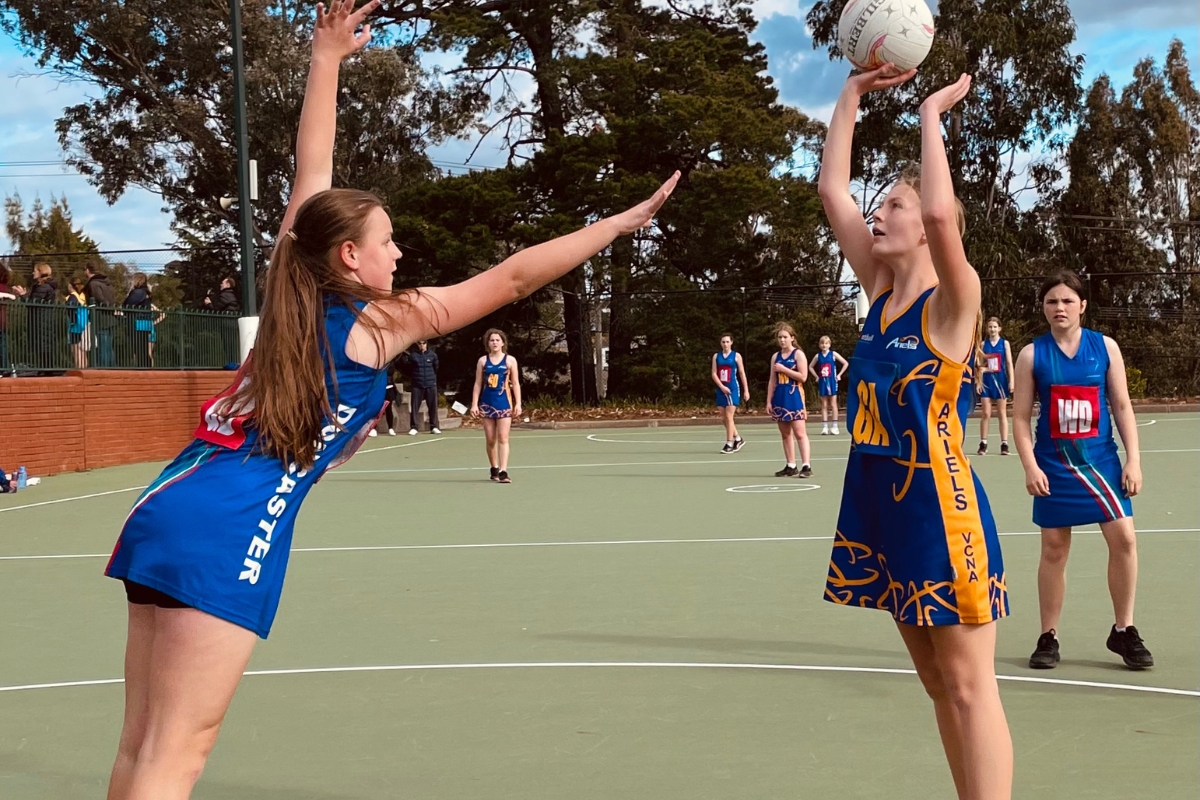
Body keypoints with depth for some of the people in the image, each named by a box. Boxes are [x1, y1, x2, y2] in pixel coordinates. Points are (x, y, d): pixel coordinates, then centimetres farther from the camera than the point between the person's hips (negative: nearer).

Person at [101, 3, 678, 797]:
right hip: (228, 534, -8)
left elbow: (311, 173, 21)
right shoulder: (378, 324, -5)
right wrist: (623, 220, 1)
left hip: (167, 510, 8)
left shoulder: (296, 294, 12)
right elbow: (514, 277, -5)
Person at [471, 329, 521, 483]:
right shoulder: (482, 361, 6)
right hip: (487, 403, 2)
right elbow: (478, 384, 7)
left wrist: (518, 404, -4)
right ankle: (494, 470, 23)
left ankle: (503, 472, -14)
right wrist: (474, 404, 1)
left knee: (503, 438, -9)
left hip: (504, 402, -2)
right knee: (490, 440, 8)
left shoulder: (510, 360, 2)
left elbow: (516, 383, 3)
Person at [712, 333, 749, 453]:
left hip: (733, 388, -4)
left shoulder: (736, 356, 2)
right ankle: (738, 439, 23)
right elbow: (714, 374, 2)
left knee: (729, 417, -9)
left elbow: (742, 374, 3)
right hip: (721, 389, 4)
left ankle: (729, 444, -4)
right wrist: (722, 387, -11)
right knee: (723, 418, 7)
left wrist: (746, 391, -1)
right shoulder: (716, 356, 9)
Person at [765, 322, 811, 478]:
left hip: (794, 397, -6)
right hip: (780, 398, 6)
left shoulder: (798, 354, -3)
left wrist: (783, 369, -15)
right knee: (785, 433, 8)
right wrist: (769, 401, 7)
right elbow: (772, 381, 13)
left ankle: (806, 466, -14)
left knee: (799, 432, -11)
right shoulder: (775, 357, 13)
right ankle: (790, 466, 14)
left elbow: (803, 376, -13)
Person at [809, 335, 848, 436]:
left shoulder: (833, 354, -3)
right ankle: (824, 427, 3)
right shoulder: (818, 356, 5)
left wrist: (839, 375, -5)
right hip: (822, 382, 2)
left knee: (833, 404, 0)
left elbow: (846, 363, -3)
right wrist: (817, 376, 8)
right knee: (824, 405, 4)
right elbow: (810, 367, 18)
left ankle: (835, 426, 2)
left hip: (832, 382, -2)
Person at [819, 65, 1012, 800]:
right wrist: (852, 95, 6)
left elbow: (943, 213, -30)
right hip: (883, 506, 8)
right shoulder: (880, 290, 8)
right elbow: (832, 191, 8)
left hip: (942, 510, -8)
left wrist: (932, 116, -18)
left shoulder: (953, 300, -11)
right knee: (938, 685, 14)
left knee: (970, 688, -2)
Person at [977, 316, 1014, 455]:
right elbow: (979, 364, 5)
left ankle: (1004, 444, 3)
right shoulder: (983, 344, 6)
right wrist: (978, 381, -3)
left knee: (1002, 413, 3)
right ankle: (983, 444, 3)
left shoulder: (1004, 343, 3)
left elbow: (1009, 363, 1)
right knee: (985, 414, -1)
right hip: (987, 381, 1)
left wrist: (1011, 381, -7)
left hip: (1001, 380, -1)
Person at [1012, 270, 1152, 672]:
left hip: (1100, 459, 1)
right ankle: (1048, 638, 15)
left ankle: (1123, 631, 10)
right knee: (1054, 548, 4)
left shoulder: (1105, 347, 2)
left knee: (1124, 538, -6)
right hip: (1054, 464, -1)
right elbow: (1021, 417, -2)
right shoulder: (1032, 354, -2)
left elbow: (1122, 407, 3)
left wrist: (1134, 459, -4)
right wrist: (1030, 466, -12)